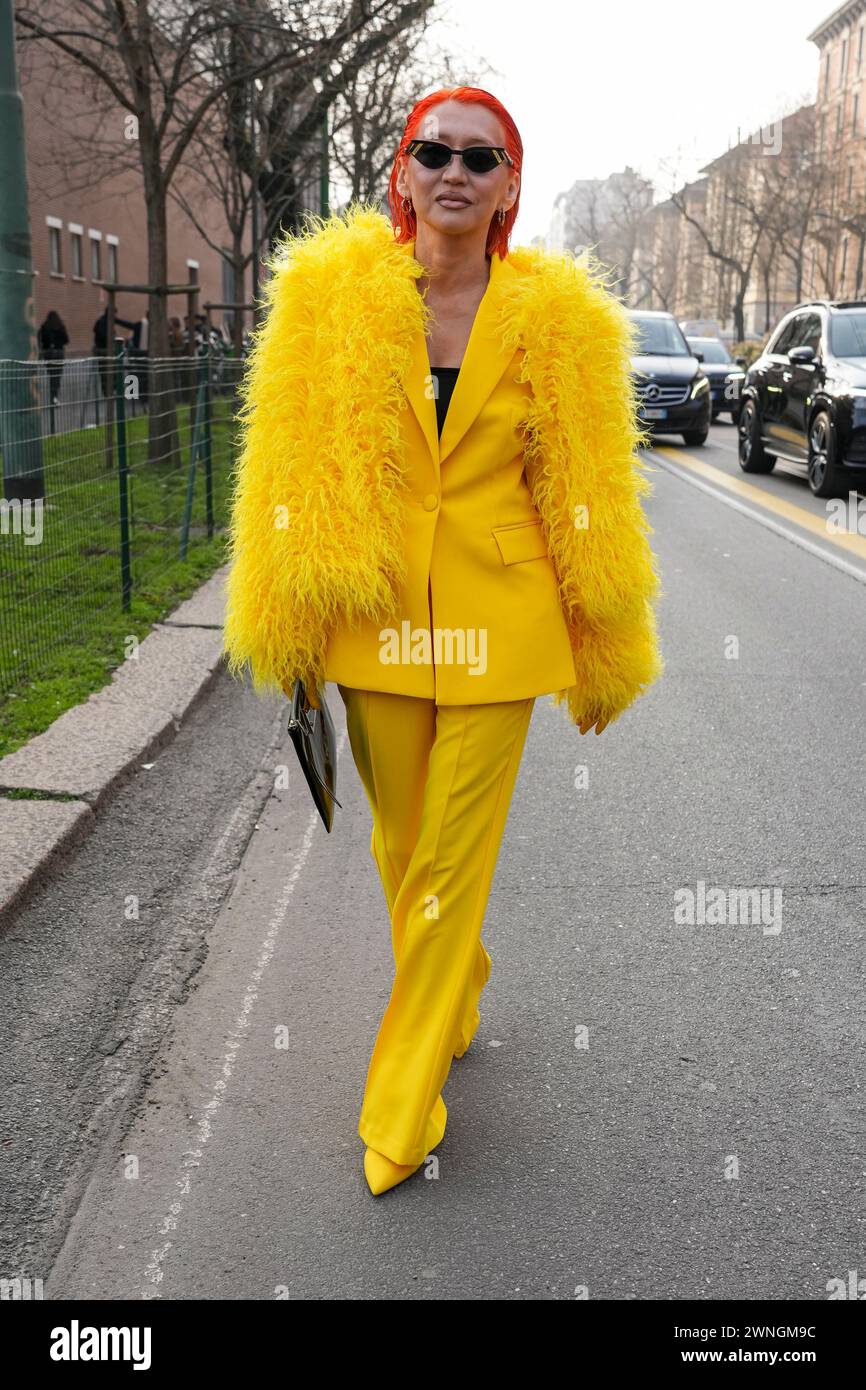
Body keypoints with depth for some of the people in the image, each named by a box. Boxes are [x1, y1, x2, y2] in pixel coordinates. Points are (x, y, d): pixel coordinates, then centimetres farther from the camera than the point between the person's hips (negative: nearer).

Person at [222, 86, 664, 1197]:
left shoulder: (556, 317, -1)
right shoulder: (333, 295, -1)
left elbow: (583, 492, 2)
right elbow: (293, 475, 1)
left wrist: (602, 654, 4)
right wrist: (288, 631, 0)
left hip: (497, 626, -1)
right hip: (374, 615, 2)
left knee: (452, 860, 2)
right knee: (401, 845, 16)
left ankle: (400, 1112, 16)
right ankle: (455, 999, 46)